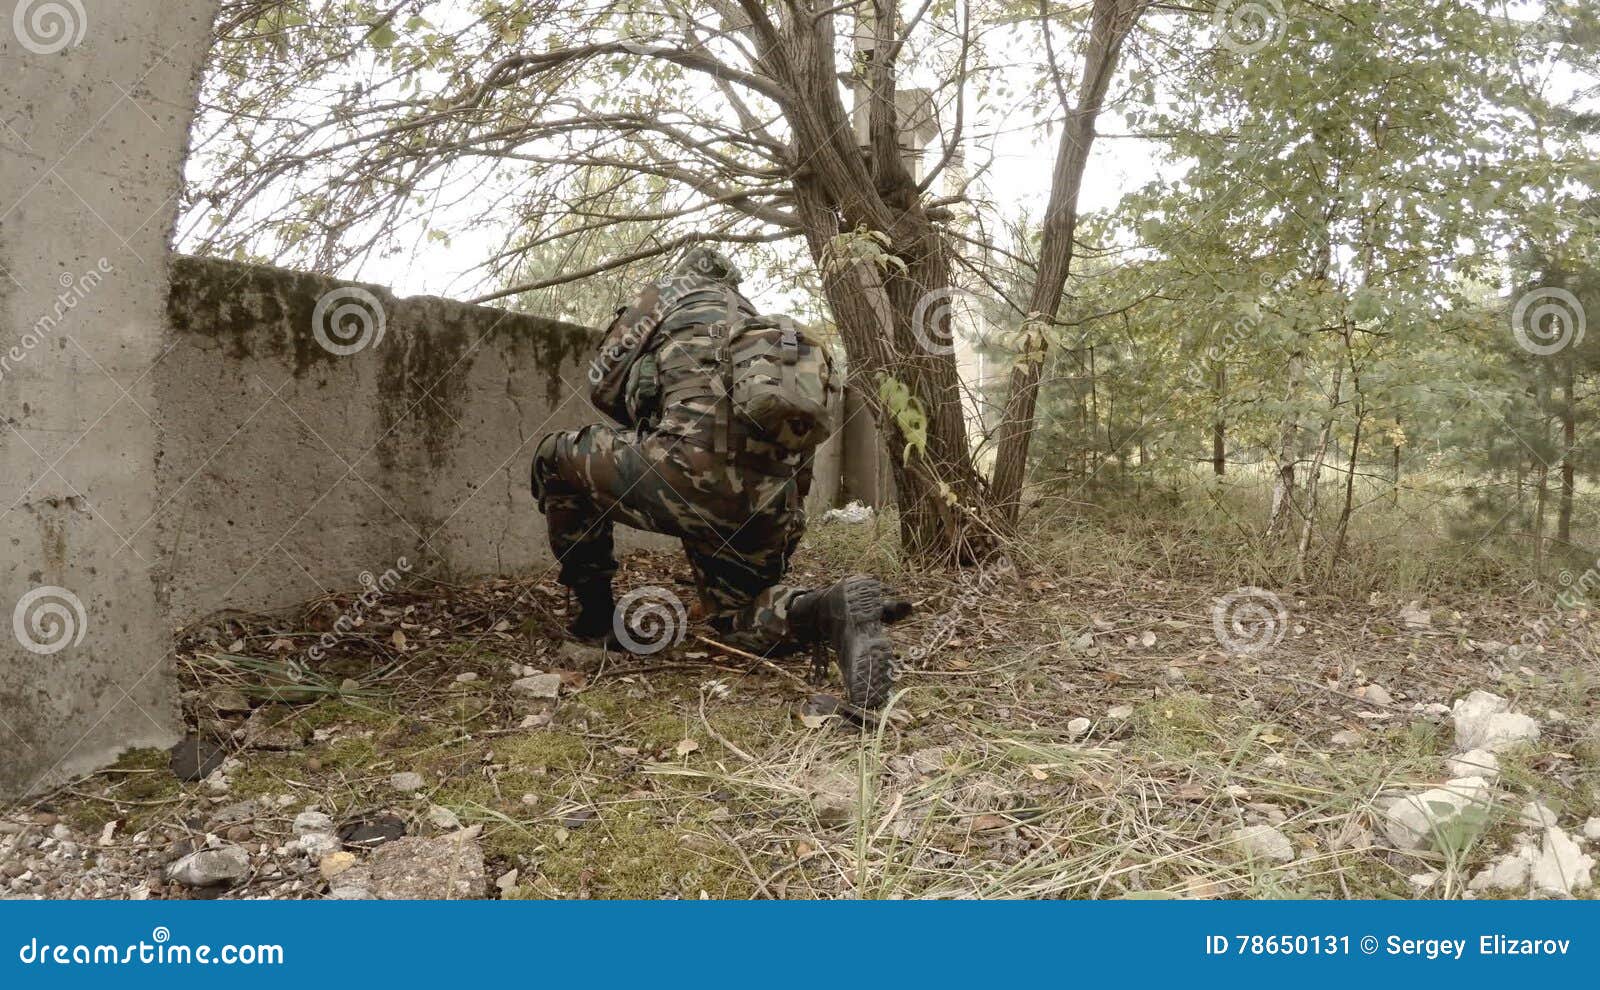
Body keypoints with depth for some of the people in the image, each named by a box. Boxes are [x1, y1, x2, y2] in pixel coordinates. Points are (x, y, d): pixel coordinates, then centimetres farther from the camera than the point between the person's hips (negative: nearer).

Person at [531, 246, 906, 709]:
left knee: (555, 460, 20)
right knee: (736, 617, 27)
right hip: (772, 502, 6)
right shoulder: (752, 319, 34)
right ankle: (827, 611, -6)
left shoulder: (668, 294, 20)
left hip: (699, 468, -5)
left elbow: (604, 383, 17)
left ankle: (598, 615, 20)